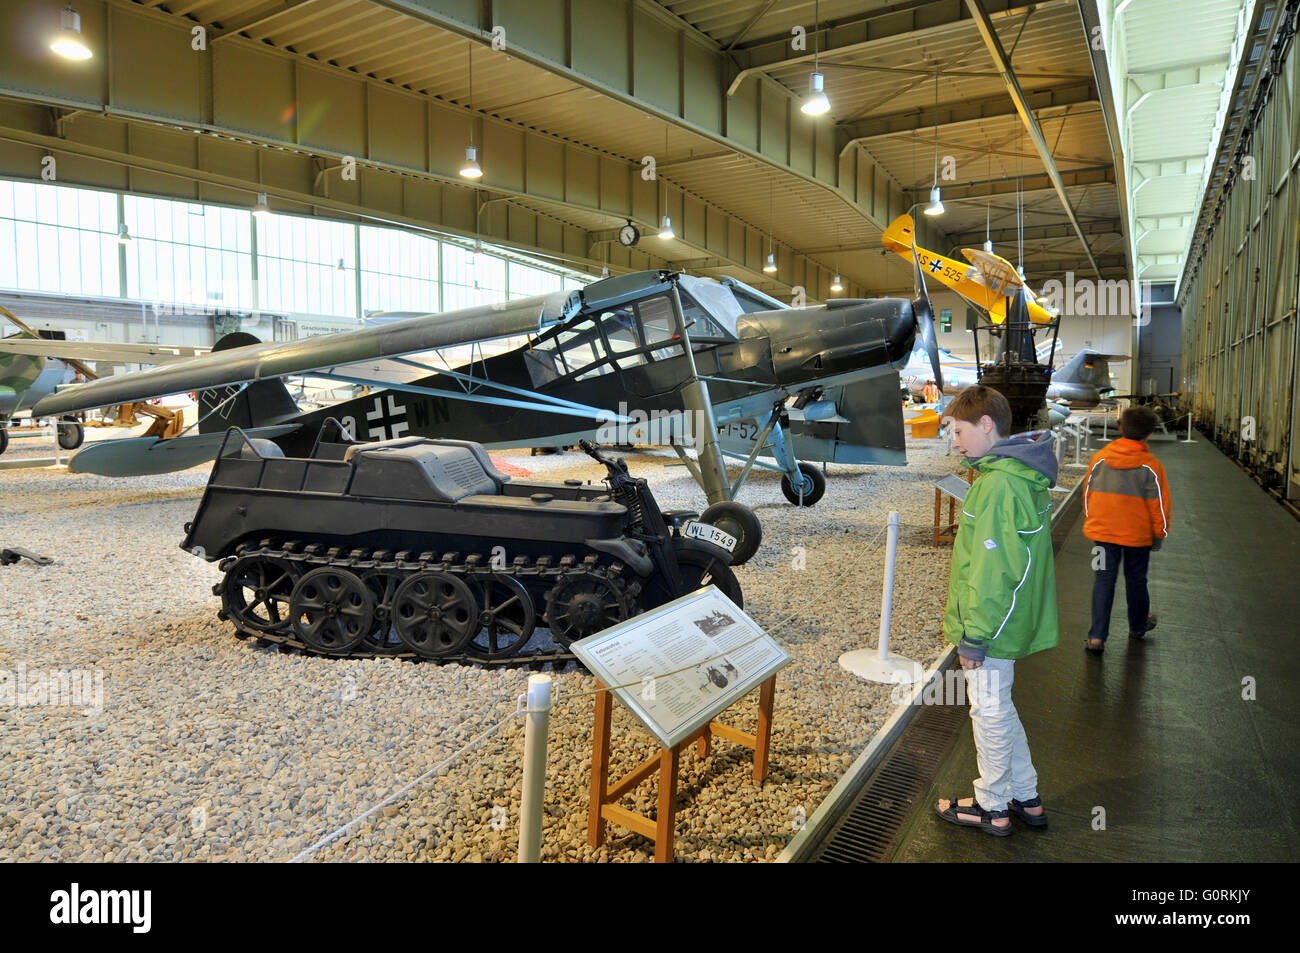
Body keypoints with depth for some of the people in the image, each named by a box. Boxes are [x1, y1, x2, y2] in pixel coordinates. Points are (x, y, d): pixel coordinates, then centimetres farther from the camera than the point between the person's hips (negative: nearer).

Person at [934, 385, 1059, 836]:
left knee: (989, 710, 6)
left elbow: (993, 569, -25)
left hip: (991, 626, -10)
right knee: (998, 708, 21)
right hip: (1010, 620, 10)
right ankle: (1026, 798, 34)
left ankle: (992, 807, 24)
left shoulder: (999, 484, -23)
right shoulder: (1023, 475, 9)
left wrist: (976, 635, -19)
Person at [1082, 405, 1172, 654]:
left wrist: (1090, 521, 19)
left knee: (1104, 580, 6)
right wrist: (1159, 535, 7)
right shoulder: (1151, 467, -12)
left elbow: (1087, 493, 6)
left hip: (1102, 531, 1)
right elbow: (1160, 505, -6)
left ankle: (1097, 636, 0)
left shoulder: (1099, 458, -4)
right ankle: (1138, 626, 39)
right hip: (1137, 534, -1)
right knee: (1136, 579, 17)